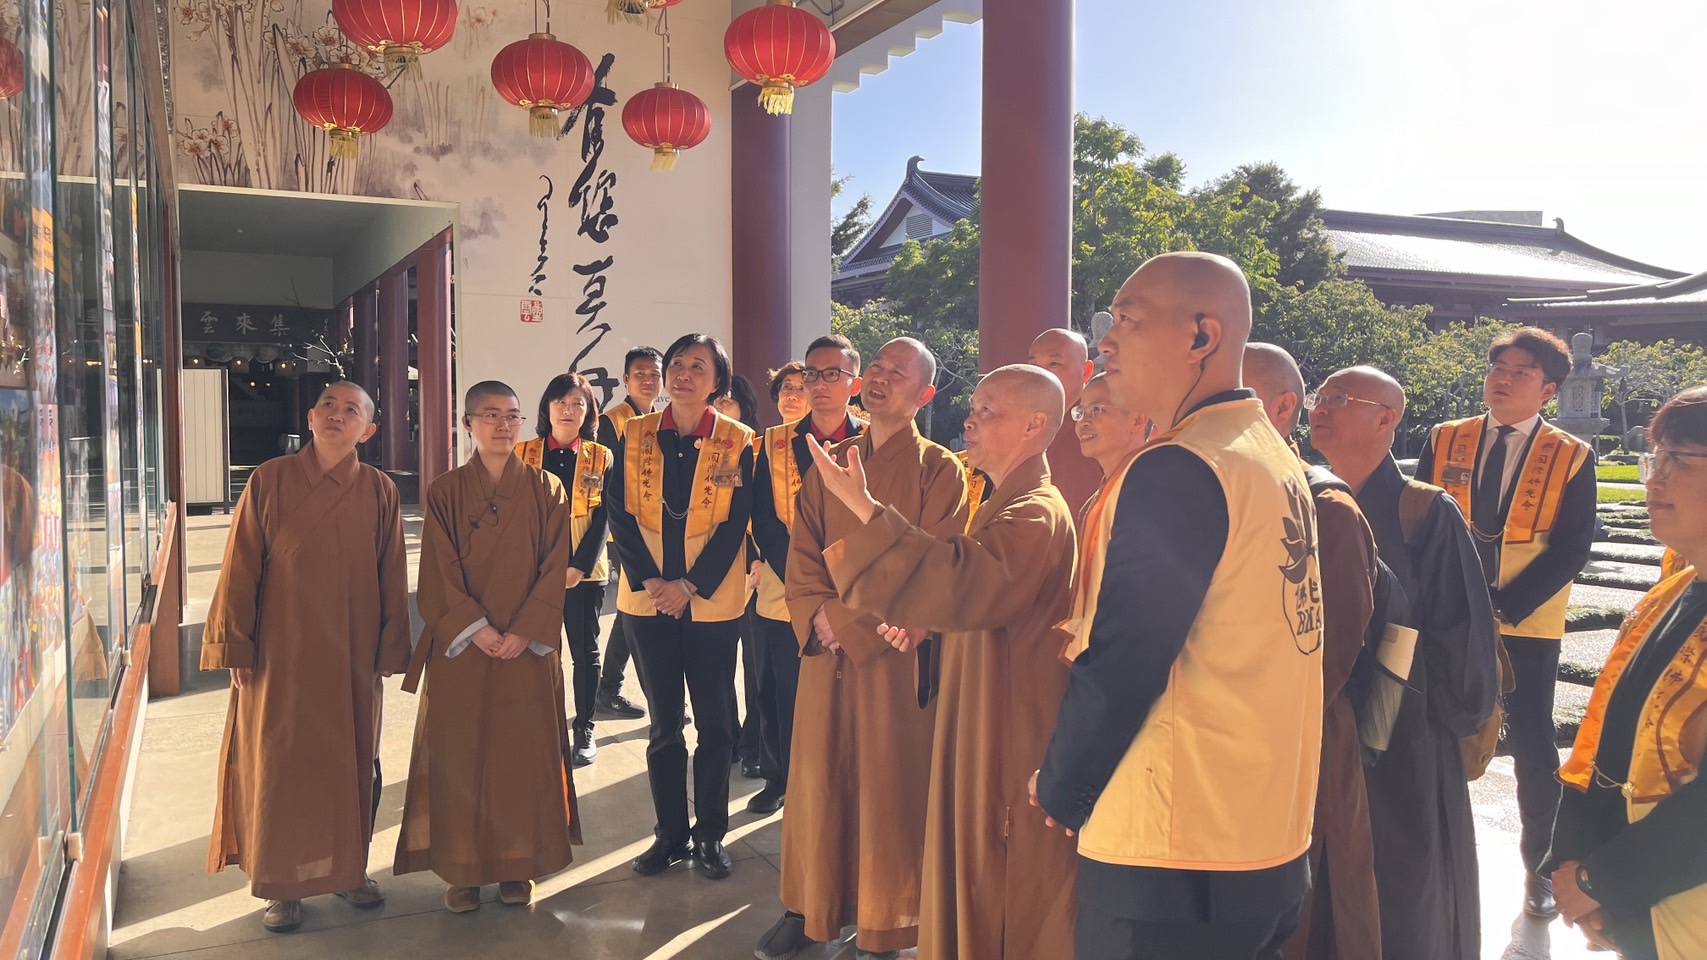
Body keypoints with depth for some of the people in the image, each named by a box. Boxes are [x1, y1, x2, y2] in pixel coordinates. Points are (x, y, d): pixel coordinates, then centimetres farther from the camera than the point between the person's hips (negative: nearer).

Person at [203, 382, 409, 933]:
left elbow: (393, 578, 3)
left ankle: (348, 867, 29)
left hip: (351, 656, 2)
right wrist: (235, 647, -4)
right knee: (279, 766, 6)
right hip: (281, 653, -1)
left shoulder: (380, 492, -1)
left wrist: (389, 651, 2)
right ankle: (281, 885, 21)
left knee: (352, 763, 11)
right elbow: (240, 568, -3)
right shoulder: (269, 482, -5)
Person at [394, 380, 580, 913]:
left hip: (528, 647, 0)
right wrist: (476, 630, -14)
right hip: (461, 647, 0)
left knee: (524, 753, 5)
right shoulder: (444, 493, 2)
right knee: (460, 756, 4)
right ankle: (463, 868, 17)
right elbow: (439, 574, -3)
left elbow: (554, 569, -2)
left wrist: (523, 633, -12)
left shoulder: (546, 490, 2)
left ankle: (519, 865, 19)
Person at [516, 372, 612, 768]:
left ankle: (584, 730, 20)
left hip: (584, 571, 0)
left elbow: (603, 517, -3)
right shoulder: (525, 454, 5)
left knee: (585, 652, 7)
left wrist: (579, 567, -13)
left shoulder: (600, 457, 2)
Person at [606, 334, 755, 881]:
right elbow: (620, 513, 0)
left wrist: (690, 585, -12)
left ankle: (711, 834, 19)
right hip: (648, 601, 2)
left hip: (712, 603, -1)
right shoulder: (635, 436, 3)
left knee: (715, 722, 5)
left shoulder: (736, 442, -2)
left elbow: (735, 524, -6)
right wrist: (649, 580, -10)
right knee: (663, 723, 10)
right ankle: (670, 833, 23)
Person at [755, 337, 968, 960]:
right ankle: (809, 908, 25)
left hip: (895, 655, -4)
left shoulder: (938, 470, -4)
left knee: (887, 789, 2)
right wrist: (818, 616, -9)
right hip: (825, 651, 4)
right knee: (815, 777, 9)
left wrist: (848, 619, -14)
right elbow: (801, 553, 9)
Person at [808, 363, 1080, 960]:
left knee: (1005, 909, 3)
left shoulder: (1036, 513, -20)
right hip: (981, 728, 10)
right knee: (975, 894, 20)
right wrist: (925, 628, 7)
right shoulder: (1008, 503, 14)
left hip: (1010, 737, -10)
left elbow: (966, 579, -36)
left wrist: (864, 507, -37)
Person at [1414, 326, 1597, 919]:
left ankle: (1539, 867, 26)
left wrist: (1503, 607, -16)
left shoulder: (1573, 459, -2)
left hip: (1524, 626, -1)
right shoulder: (1444, 441, 3)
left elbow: (1570, 550, -7)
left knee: (1532, 747, 7)